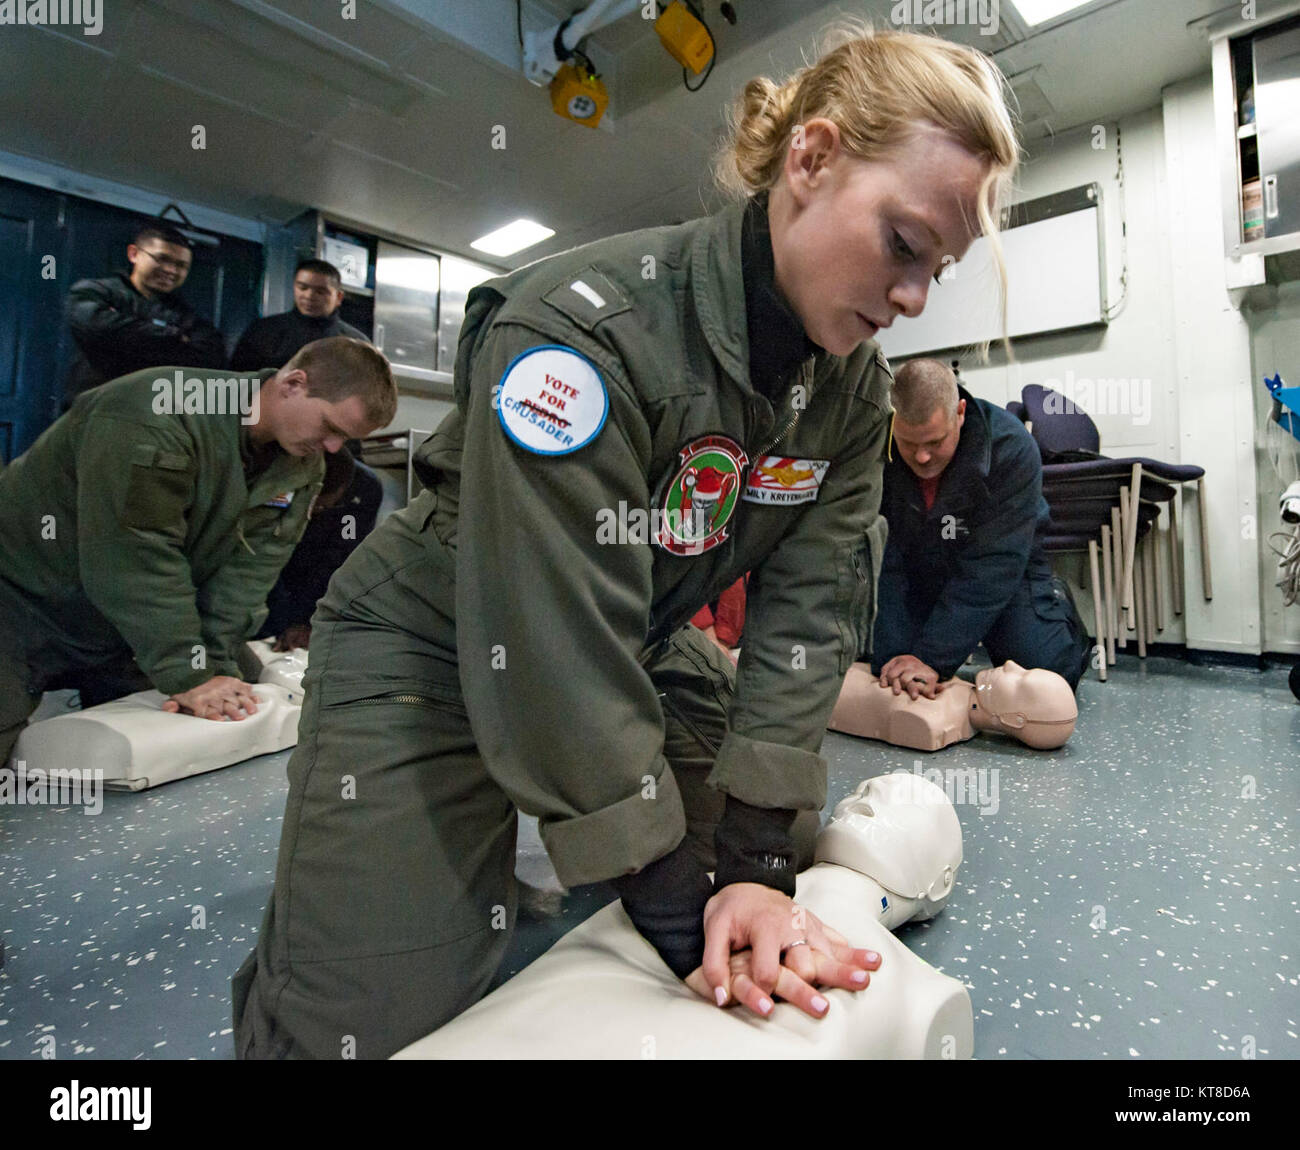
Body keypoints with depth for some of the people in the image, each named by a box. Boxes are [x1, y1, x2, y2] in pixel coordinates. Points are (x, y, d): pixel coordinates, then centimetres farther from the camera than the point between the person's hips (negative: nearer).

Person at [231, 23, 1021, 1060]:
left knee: (788, 858, 16)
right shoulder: (582, 328, -30)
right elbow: (558, 650, -31)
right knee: (364, 1021, -9)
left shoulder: (855, 386, -7)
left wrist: (758, 863, -17)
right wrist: (683, 919, -23)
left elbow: (804, 611, -12)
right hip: (432, 650, -5)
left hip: (644, 647, 7)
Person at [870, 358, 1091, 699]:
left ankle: (1057, 604, 19)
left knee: (1051, 669, -14)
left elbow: (992, 566, -33)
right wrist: (893, 655, -34)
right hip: (916, 575, 2)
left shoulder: (1011, 448, -29)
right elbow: (881, 563, -24)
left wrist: (934, 658, -39)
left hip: (1000, 576, -1)